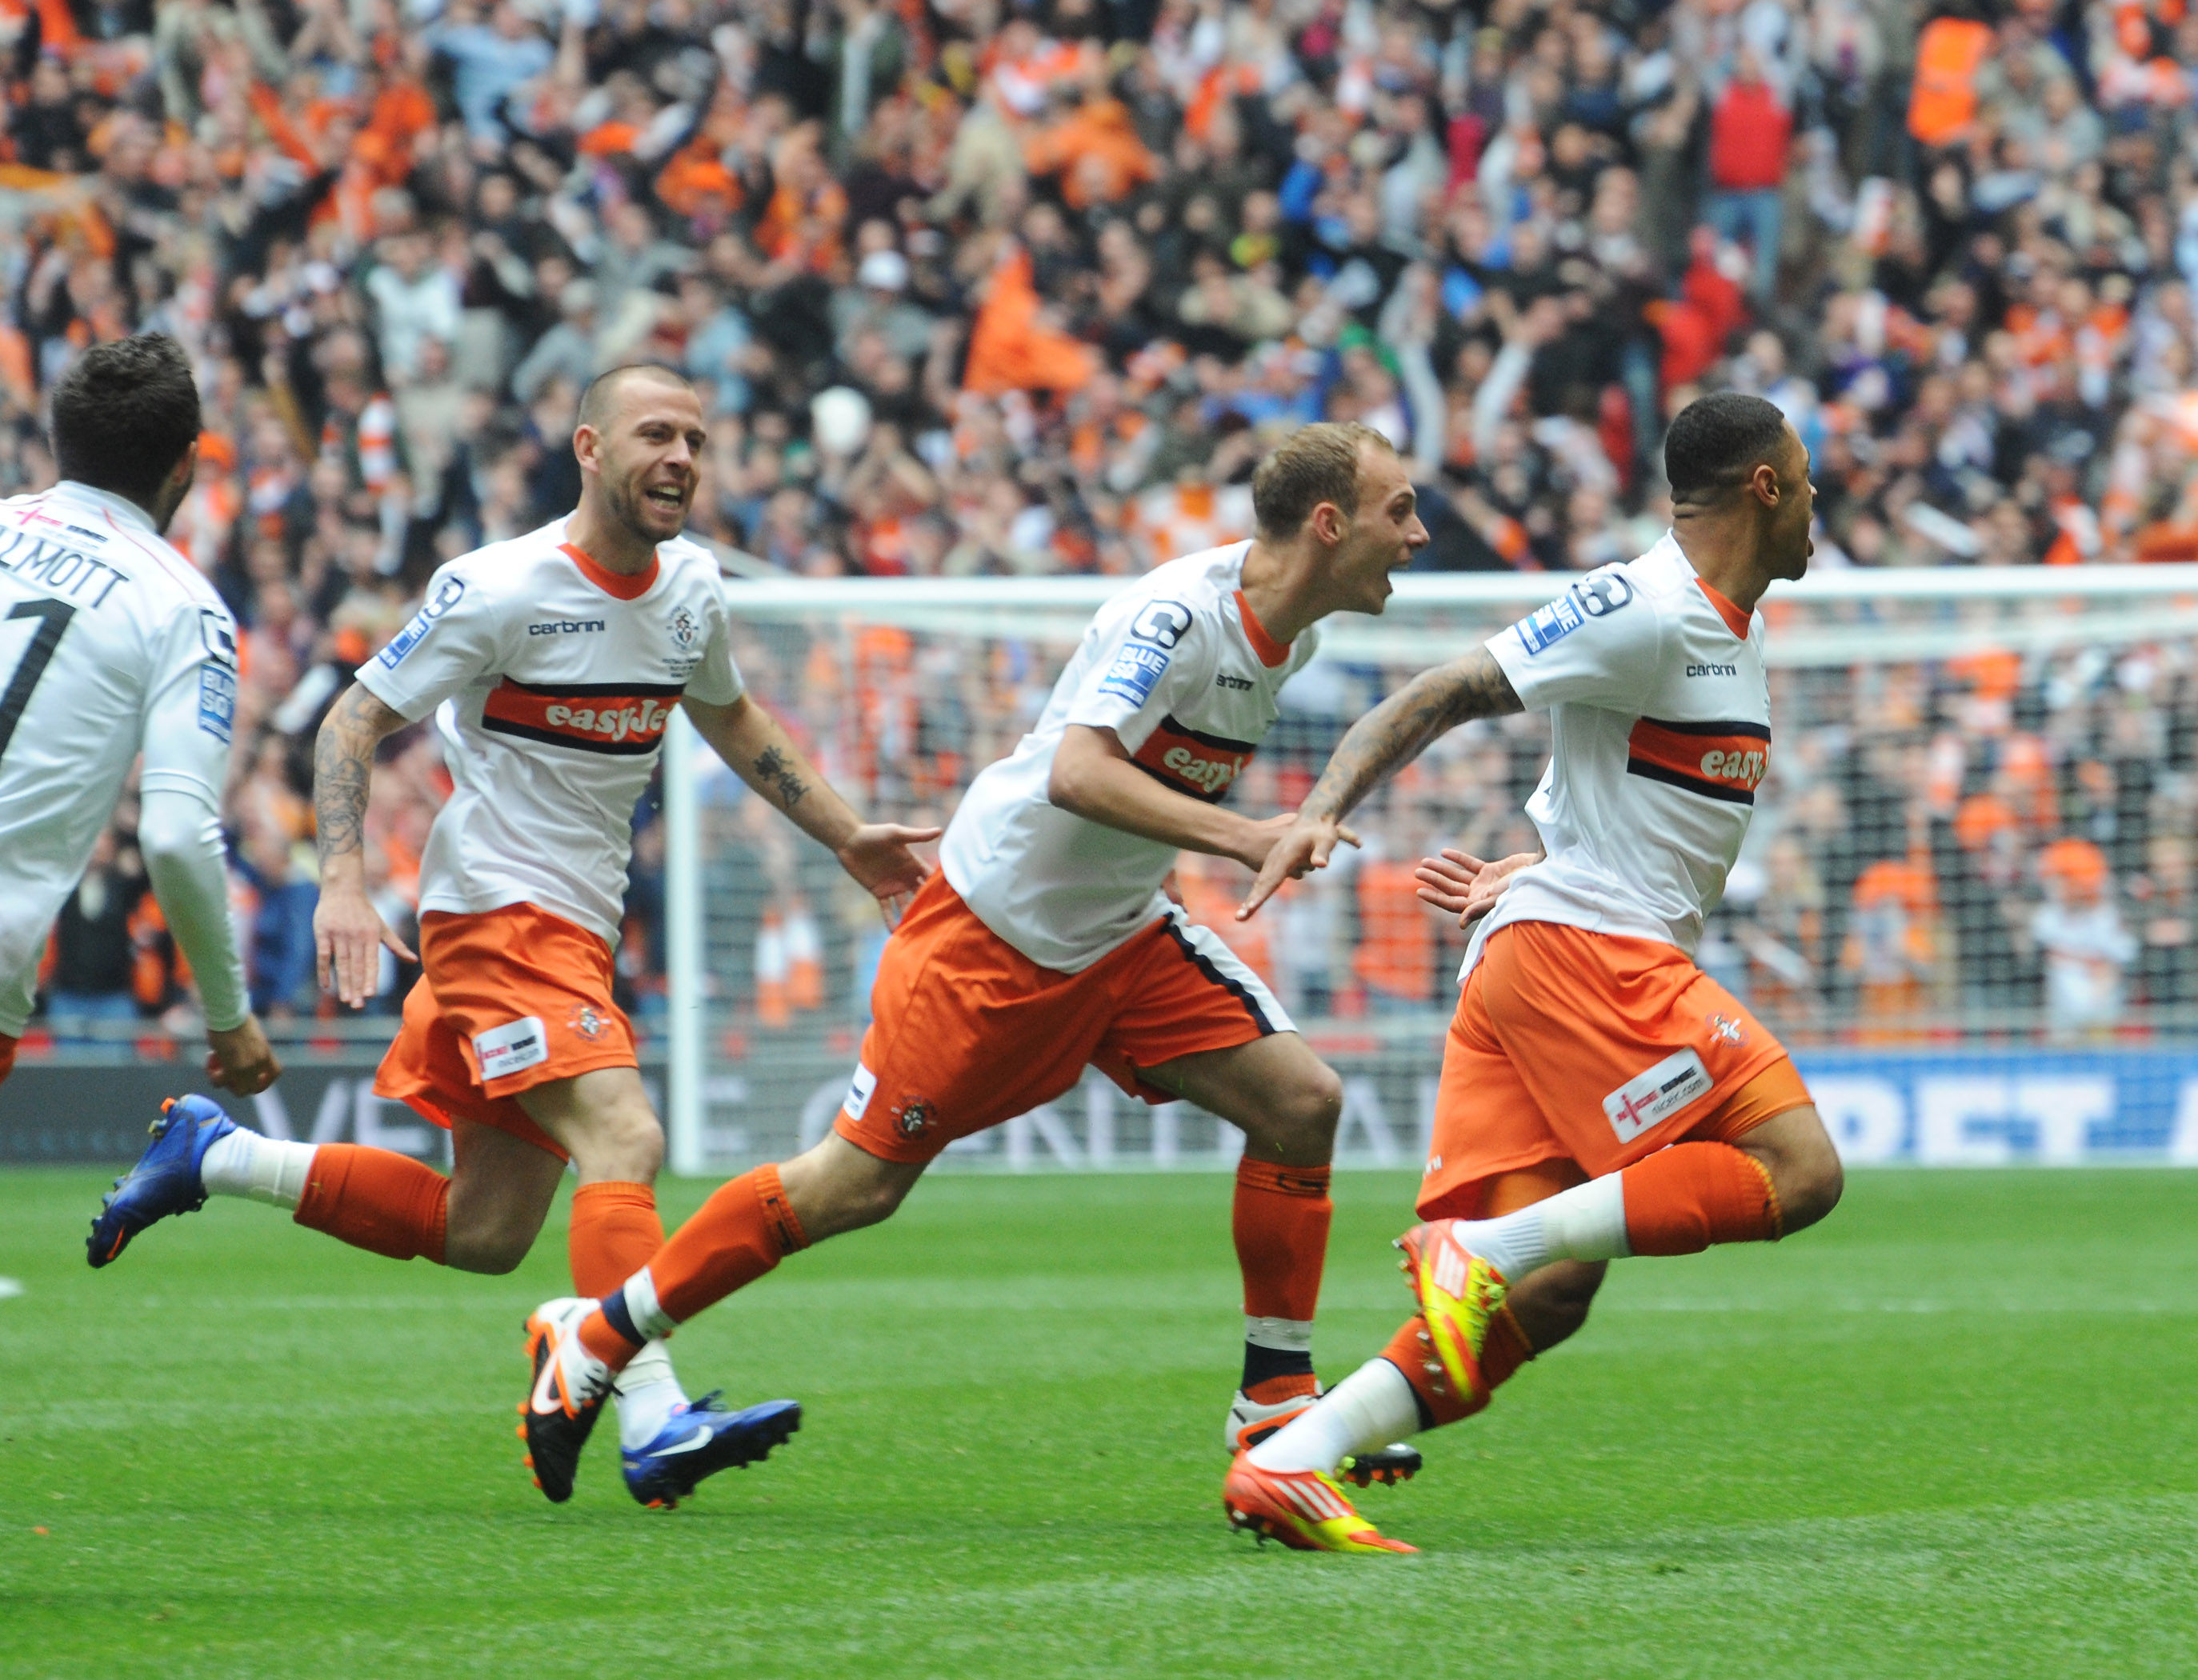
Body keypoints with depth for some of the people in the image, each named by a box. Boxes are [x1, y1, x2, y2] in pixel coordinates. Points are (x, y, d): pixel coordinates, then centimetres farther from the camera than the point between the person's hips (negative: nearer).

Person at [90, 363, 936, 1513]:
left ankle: (214, 1159, 24)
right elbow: (353, 721, -10)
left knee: (483, 1235, 9)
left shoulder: (691, 586, 7)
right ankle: (654, 1425, -34)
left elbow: (728, 717, 27)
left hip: (578, 931, 8)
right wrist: (343, 885, -22)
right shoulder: (500, 590, -14)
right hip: (497, 911, -8)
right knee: (624, 1141, -26)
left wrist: (846, 837, 23)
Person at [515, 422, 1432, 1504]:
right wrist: (1240, 837, -46)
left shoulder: (1287, 633, 1)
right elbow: (1076, 772, -40)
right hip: (996, 926, -8)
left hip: (1121, 932, 8)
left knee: (1300, 1101, -6)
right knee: (860, 1181, -3)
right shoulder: (1178, 612, -26)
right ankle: (594, 1338, 13)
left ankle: (1275, 1407, 3)